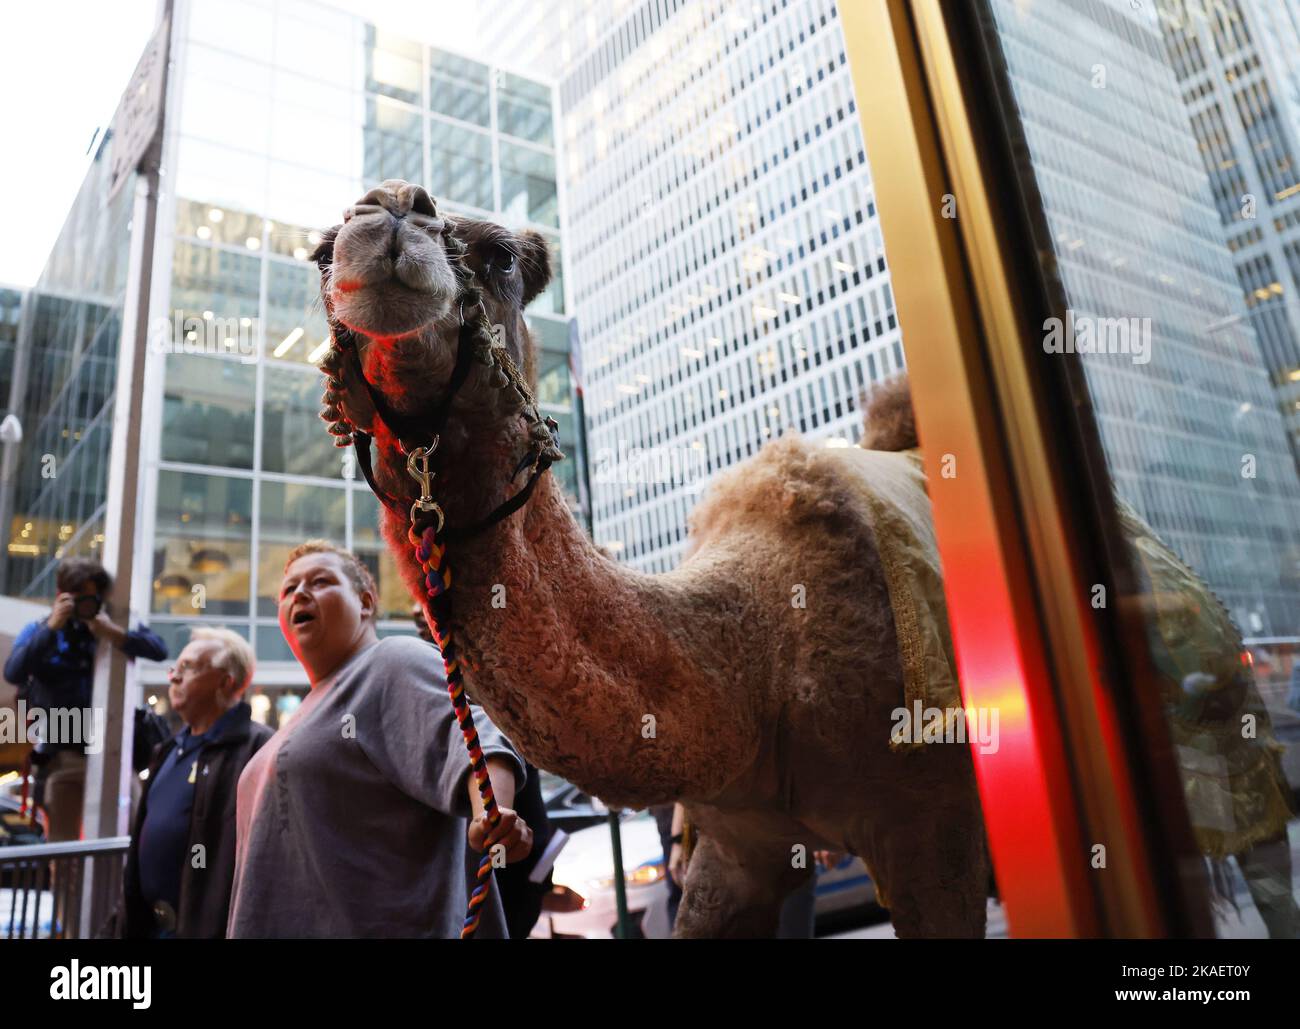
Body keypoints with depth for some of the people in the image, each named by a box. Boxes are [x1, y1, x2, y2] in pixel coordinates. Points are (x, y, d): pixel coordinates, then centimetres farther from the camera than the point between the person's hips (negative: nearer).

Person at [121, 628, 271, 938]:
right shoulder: (172, 749, 15)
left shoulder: (255, 748, -17)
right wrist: (133, 922, 18)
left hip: (202, 925, -8)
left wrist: (217, 930, -24)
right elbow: (147, 833, 20)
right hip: (152, 924, 9)